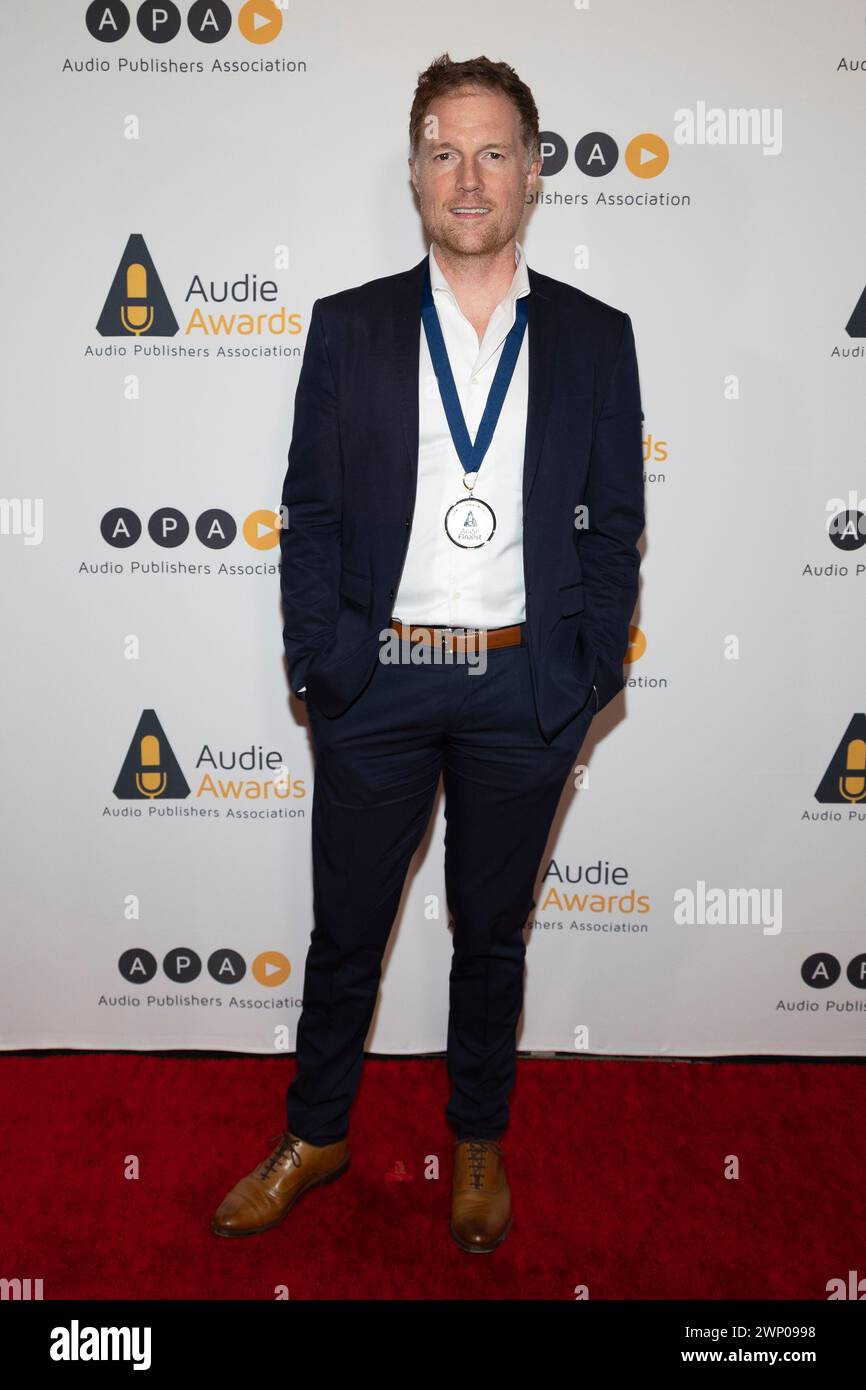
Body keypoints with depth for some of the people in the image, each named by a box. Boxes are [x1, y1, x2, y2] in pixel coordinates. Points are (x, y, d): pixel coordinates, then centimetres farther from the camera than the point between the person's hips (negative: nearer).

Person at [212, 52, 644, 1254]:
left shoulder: (594, 337, 3)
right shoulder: (348, 328, 3)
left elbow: (615, 526, 4)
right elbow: (310, 512, 2)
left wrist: (593, 679, -2)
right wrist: (314, 664, -4)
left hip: (526, 690, 0)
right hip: (376, 682, 0)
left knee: (492, 932, 16)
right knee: (344, 930, 13)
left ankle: (479, 1142, 39)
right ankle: (316, 1136, 37)